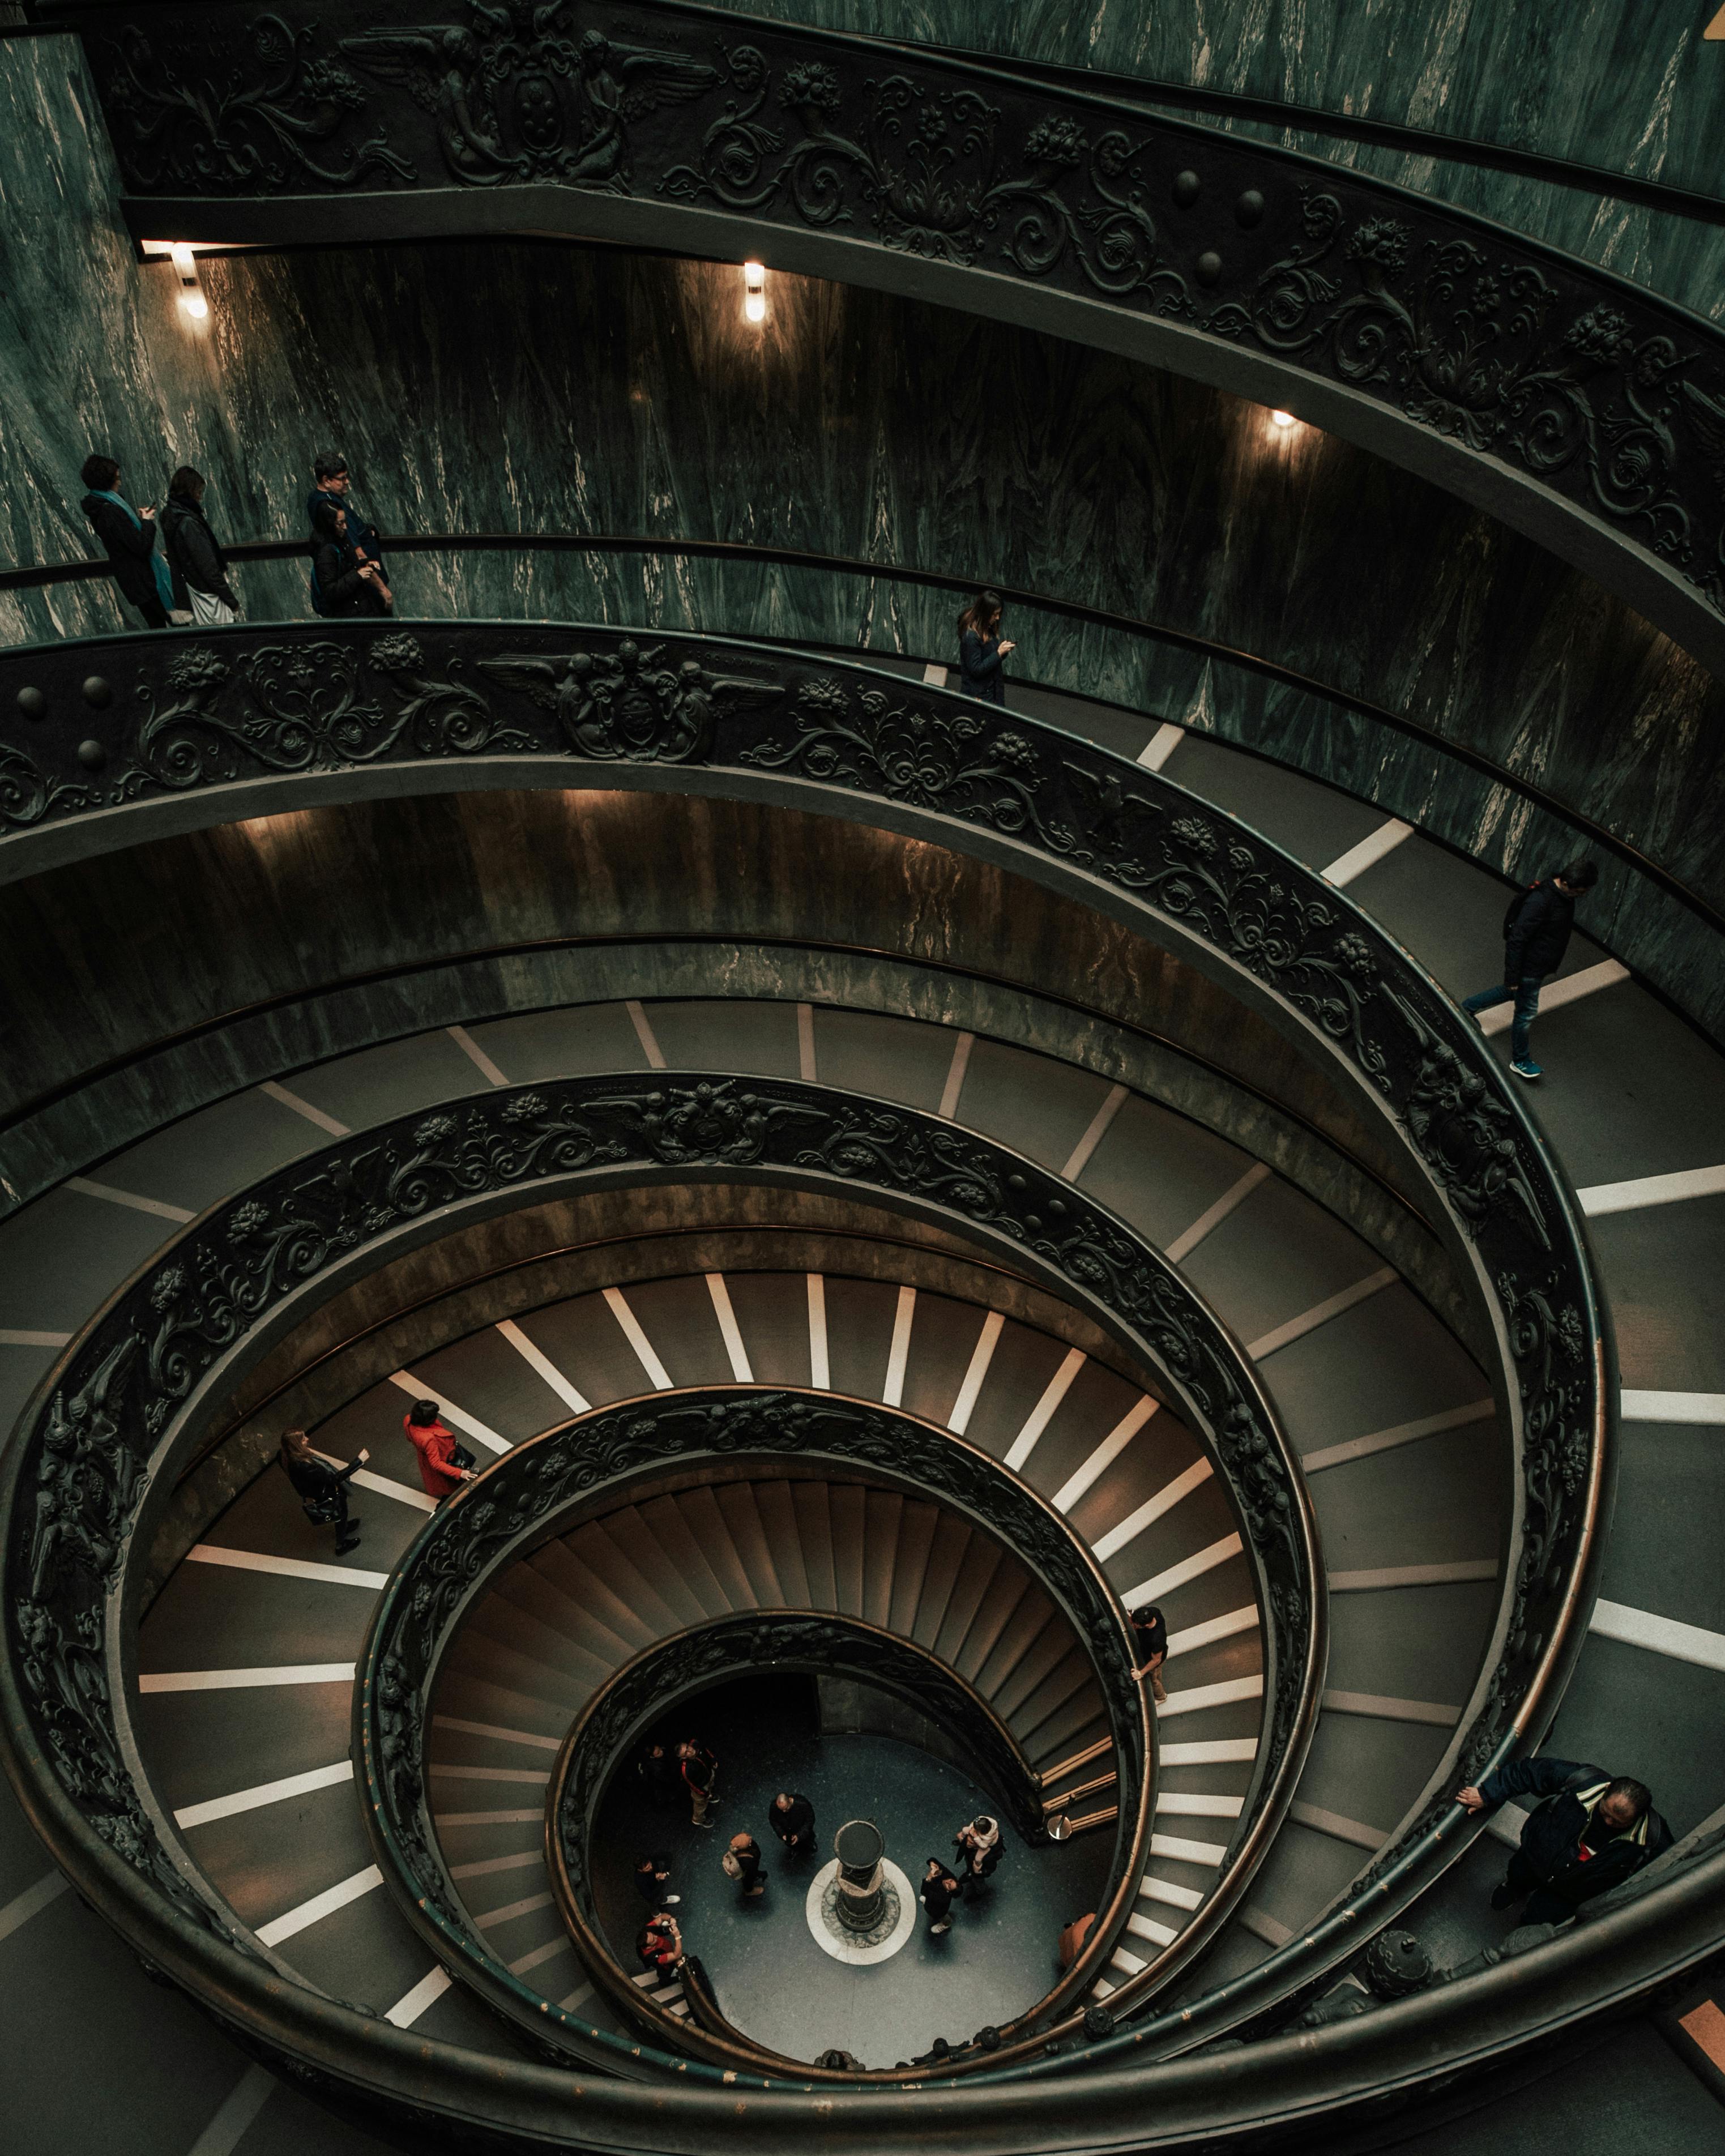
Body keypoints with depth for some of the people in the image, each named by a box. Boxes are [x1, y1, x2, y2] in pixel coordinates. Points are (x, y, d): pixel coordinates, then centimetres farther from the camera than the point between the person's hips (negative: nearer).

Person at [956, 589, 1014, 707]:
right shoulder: (971, 636, -23)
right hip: (978, 694, -8)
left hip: (992, 689, 8)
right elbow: (976, 670, -22)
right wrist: (999, 653, -23)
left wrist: (1003, 651, -7)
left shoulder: (988, 629, 2)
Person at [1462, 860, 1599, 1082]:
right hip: (1529, 969, -9)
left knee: (1510, 994, 28)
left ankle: (1468, 1007, 48)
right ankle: (1520, 1060, 25)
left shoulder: (1565, 896, -3)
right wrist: (1512, 976, -23)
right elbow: (1516, 940, -29)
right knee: (1526, 1012, 7)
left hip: (1540, 967, 9)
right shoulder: (1539, 901, -33)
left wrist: (1551, 967, 24)